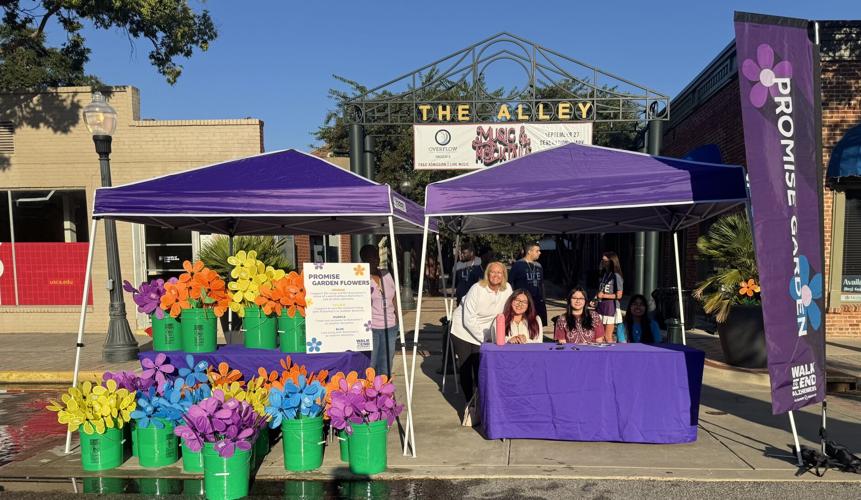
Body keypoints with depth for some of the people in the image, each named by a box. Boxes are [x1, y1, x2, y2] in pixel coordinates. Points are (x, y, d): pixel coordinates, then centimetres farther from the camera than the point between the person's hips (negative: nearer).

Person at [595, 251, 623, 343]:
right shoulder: (604, 275, 14)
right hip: (601, 307, 7)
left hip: (611, 307, -7)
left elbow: (619, 295, -14)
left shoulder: (616, 276, -10)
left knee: (608, 336, -4)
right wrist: (596, 296, 4)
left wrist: (603, 295, -13)